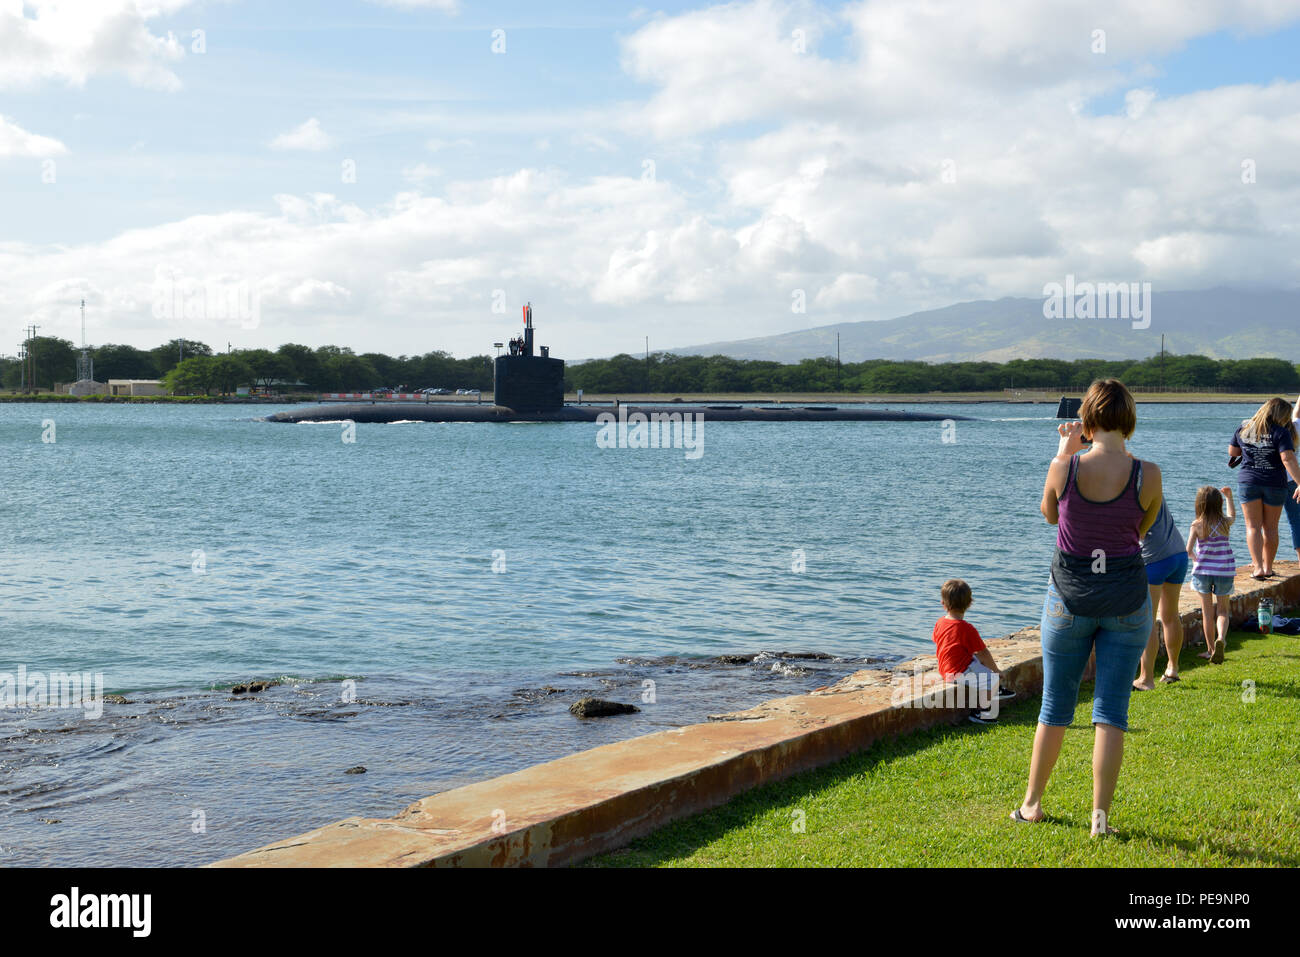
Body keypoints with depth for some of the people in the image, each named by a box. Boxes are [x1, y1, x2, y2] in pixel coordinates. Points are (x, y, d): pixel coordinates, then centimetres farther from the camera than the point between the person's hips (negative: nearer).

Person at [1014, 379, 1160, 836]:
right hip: (1127, 601, 0)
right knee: (1111, 712, 7)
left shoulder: (1065, 468, -15)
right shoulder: (1147, 475, -14)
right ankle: (1100, 816, 6)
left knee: (1055, 706, 15)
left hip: (1070, 599, 0)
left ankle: (1032, 803, 26)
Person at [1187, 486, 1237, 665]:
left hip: (1203, 571, -1)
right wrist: (1229, 497, 32)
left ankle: (1211, 649, 16)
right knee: (1223, 610, 10)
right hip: (1225, 572, 1)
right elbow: (1232, 515, 23)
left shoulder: (1197, 525, -10)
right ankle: (1221, 638, -18)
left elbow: (1189, 549, -16)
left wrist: (1196, 559, 4)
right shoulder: (1225, 523, -3)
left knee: (1207, 611, 10)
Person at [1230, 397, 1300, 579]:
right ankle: (1268, 567, 18)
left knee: (1253, 526, 3)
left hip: (1248, 482, 2)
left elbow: (1232, 452, 14)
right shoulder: (1281, 433, -11)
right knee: (1270, 528, 11)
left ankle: (1258, 567, -10)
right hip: (1275, 484, -2)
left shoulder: (1244, 428, 3)